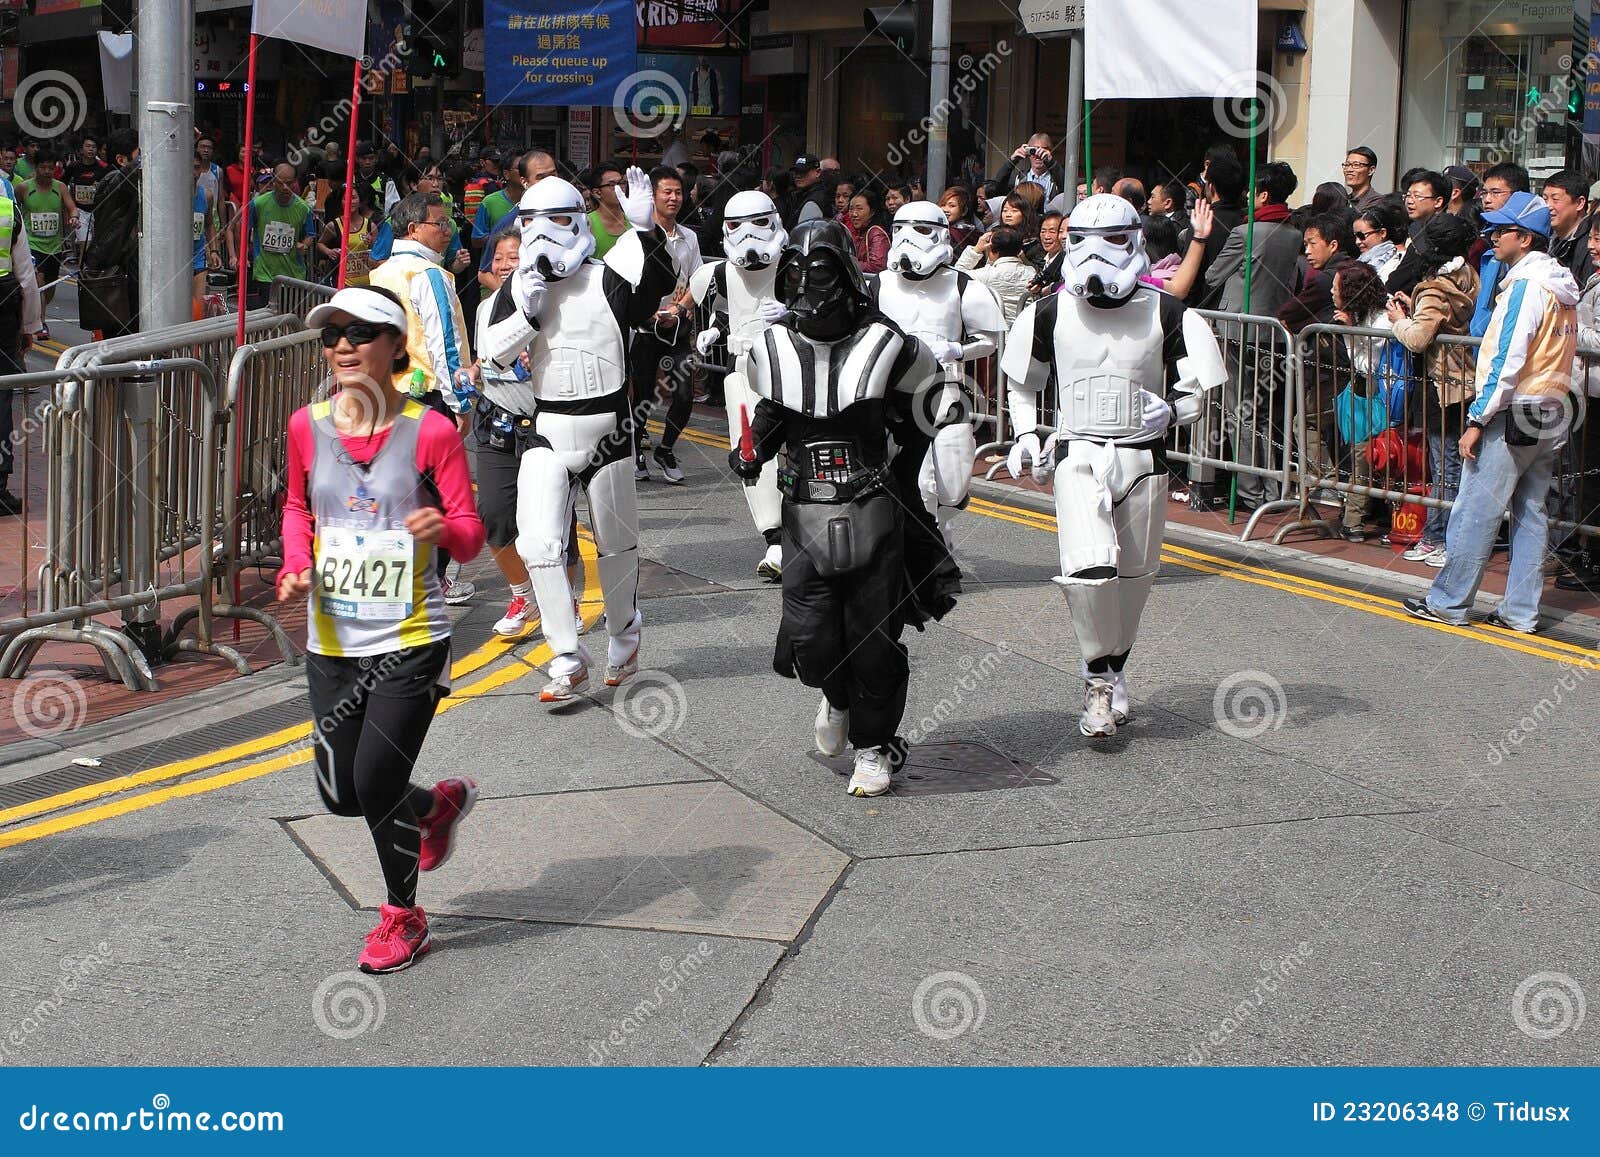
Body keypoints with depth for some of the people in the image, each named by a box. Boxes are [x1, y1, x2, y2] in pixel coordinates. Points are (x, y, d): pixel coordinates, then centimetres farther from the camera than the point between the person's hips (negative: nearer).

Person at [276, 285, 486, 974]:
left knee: (375, 785, -7)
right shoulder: (307, 427, 0)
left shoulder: (430, 432, -12)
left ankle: (402, 917, 20)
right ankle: (441, 803, 42)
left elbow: (471, 533, -8)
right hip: (331, 641, 5)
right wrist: (296, 564, -1)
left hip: (409, 640, -5)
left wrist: (443, 529, -31)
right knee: (339, 794, 9)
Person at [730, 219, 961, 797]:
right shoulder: (772, 351, 6)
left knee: (873, 640, 1)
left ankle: (874, 746, 19)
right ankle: (837, 696, 29)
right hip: (804, 516, 2)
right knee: (809, 638, -5)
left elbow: (940, 413, 6)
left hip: (873, 512, -2)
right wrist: (751, 451, 5)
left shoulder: (885, 344, -4)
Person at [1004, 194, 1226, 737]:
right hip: (1077, 454, -1)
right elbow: (1022, 383, 17)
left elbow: (1198, 390, 7)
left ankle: (1114, 668, 32)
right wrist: (1026, 437, 4)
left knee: (1134, 574, 10)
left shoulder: (1165, 314, -2)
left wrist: (1170, 412, -13)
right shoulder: (1050, 314, 1)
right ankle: (1099, 676, -2)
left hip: (1142, 457, 1)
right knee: (1089, 569, -19)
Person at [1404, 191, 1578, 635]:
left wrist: (1478, 420, -16)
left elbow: (1507, 361, -19)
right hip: (1551, 417, 9)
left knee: (1475, 512, -2)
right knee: (1530, 514, 10)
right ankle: (1521, 612, 12)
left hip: (1512, 414, -9)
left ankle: (1448, 603, 3)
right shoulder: (1562, 286, 12)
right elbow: (1555, 357, 15)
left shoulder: (1527, 284, -14)